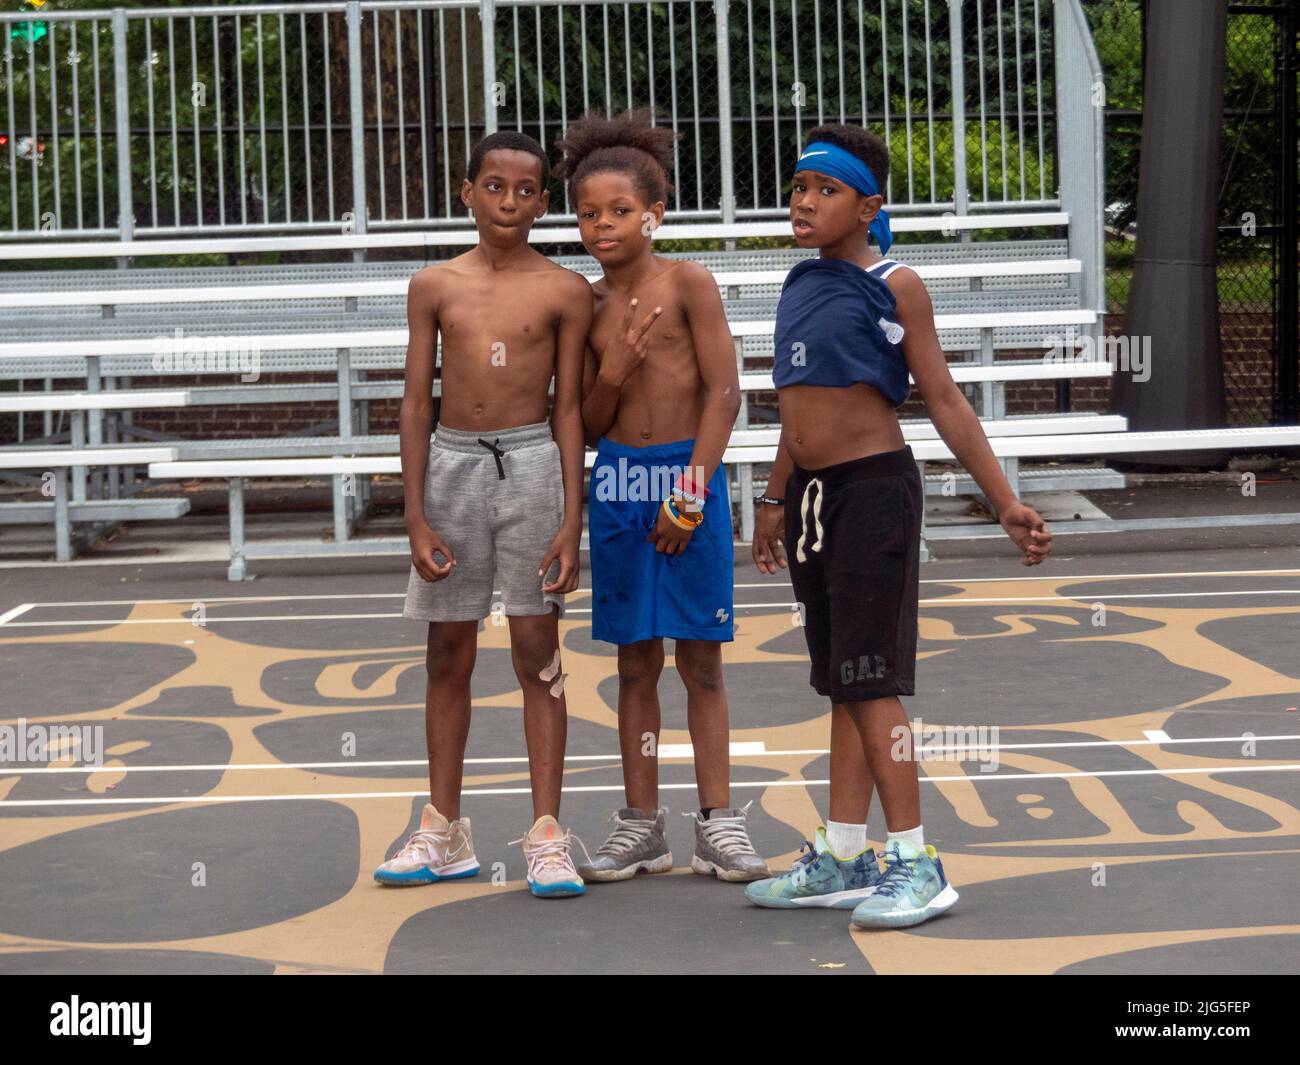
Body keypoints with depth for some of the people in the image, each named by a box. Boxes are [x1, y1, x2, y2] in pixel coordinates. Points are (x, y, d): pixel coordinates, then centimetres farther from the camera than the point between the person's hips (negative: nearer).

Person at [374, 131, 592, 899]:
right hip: (452, 464, 2)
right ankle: (445, 833, 18)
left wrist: (572, 522, -4)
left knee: (537, 651, -1)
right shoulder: (436, 287, 6)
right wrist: (416, 517, -1)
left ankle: (548, 838, 4)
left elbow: (569, 408, 2)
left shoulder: (565, 291, 1)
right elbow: (416, 403, 6)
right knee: (449, 655, 8)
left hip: (531, 466, -2)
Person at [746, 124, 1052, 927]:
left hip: (875, 490, -7)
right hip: (812, 497, 7)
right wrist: (775, 502, 26)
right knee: (841, 682, 11)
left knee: (869, 682, -8)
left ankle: (917, 864, -3)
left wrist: (1006, 502, -12)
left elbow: (943, 398, -8)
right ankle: (843, 859, 16)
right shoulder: (800, 288, 12)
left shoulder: (894, 286, -7)